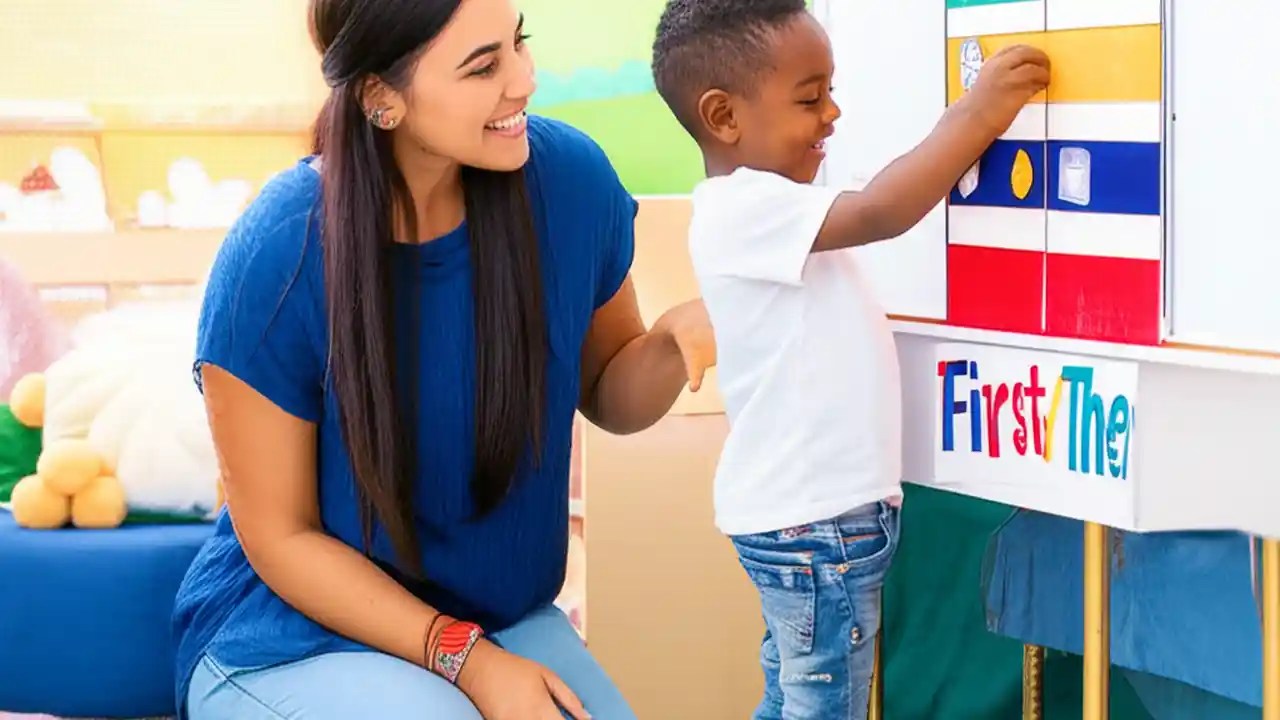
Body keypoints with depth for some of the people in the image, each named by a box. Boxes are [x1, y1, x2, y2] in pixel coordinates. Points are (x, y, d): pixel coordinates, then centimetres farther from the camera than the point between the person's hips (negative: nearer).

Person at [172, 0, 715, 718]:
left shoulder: (569, 179, -13)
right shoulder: (278, 257, -22)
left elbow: (609, 395, 4)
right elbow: (282, 538, -14)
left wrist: (676, 339, -19)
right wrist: (467, 659, -21)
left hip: (501, 618, 4)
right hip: (293, 640, -4)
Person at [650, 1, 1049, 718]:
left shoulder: (767, 209, 13)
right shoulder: (743, 209, -20)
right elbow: (879, 214, -28)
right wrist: (977, 113, -24)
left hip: (803, 512, 10)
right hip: (813, 519, -10)